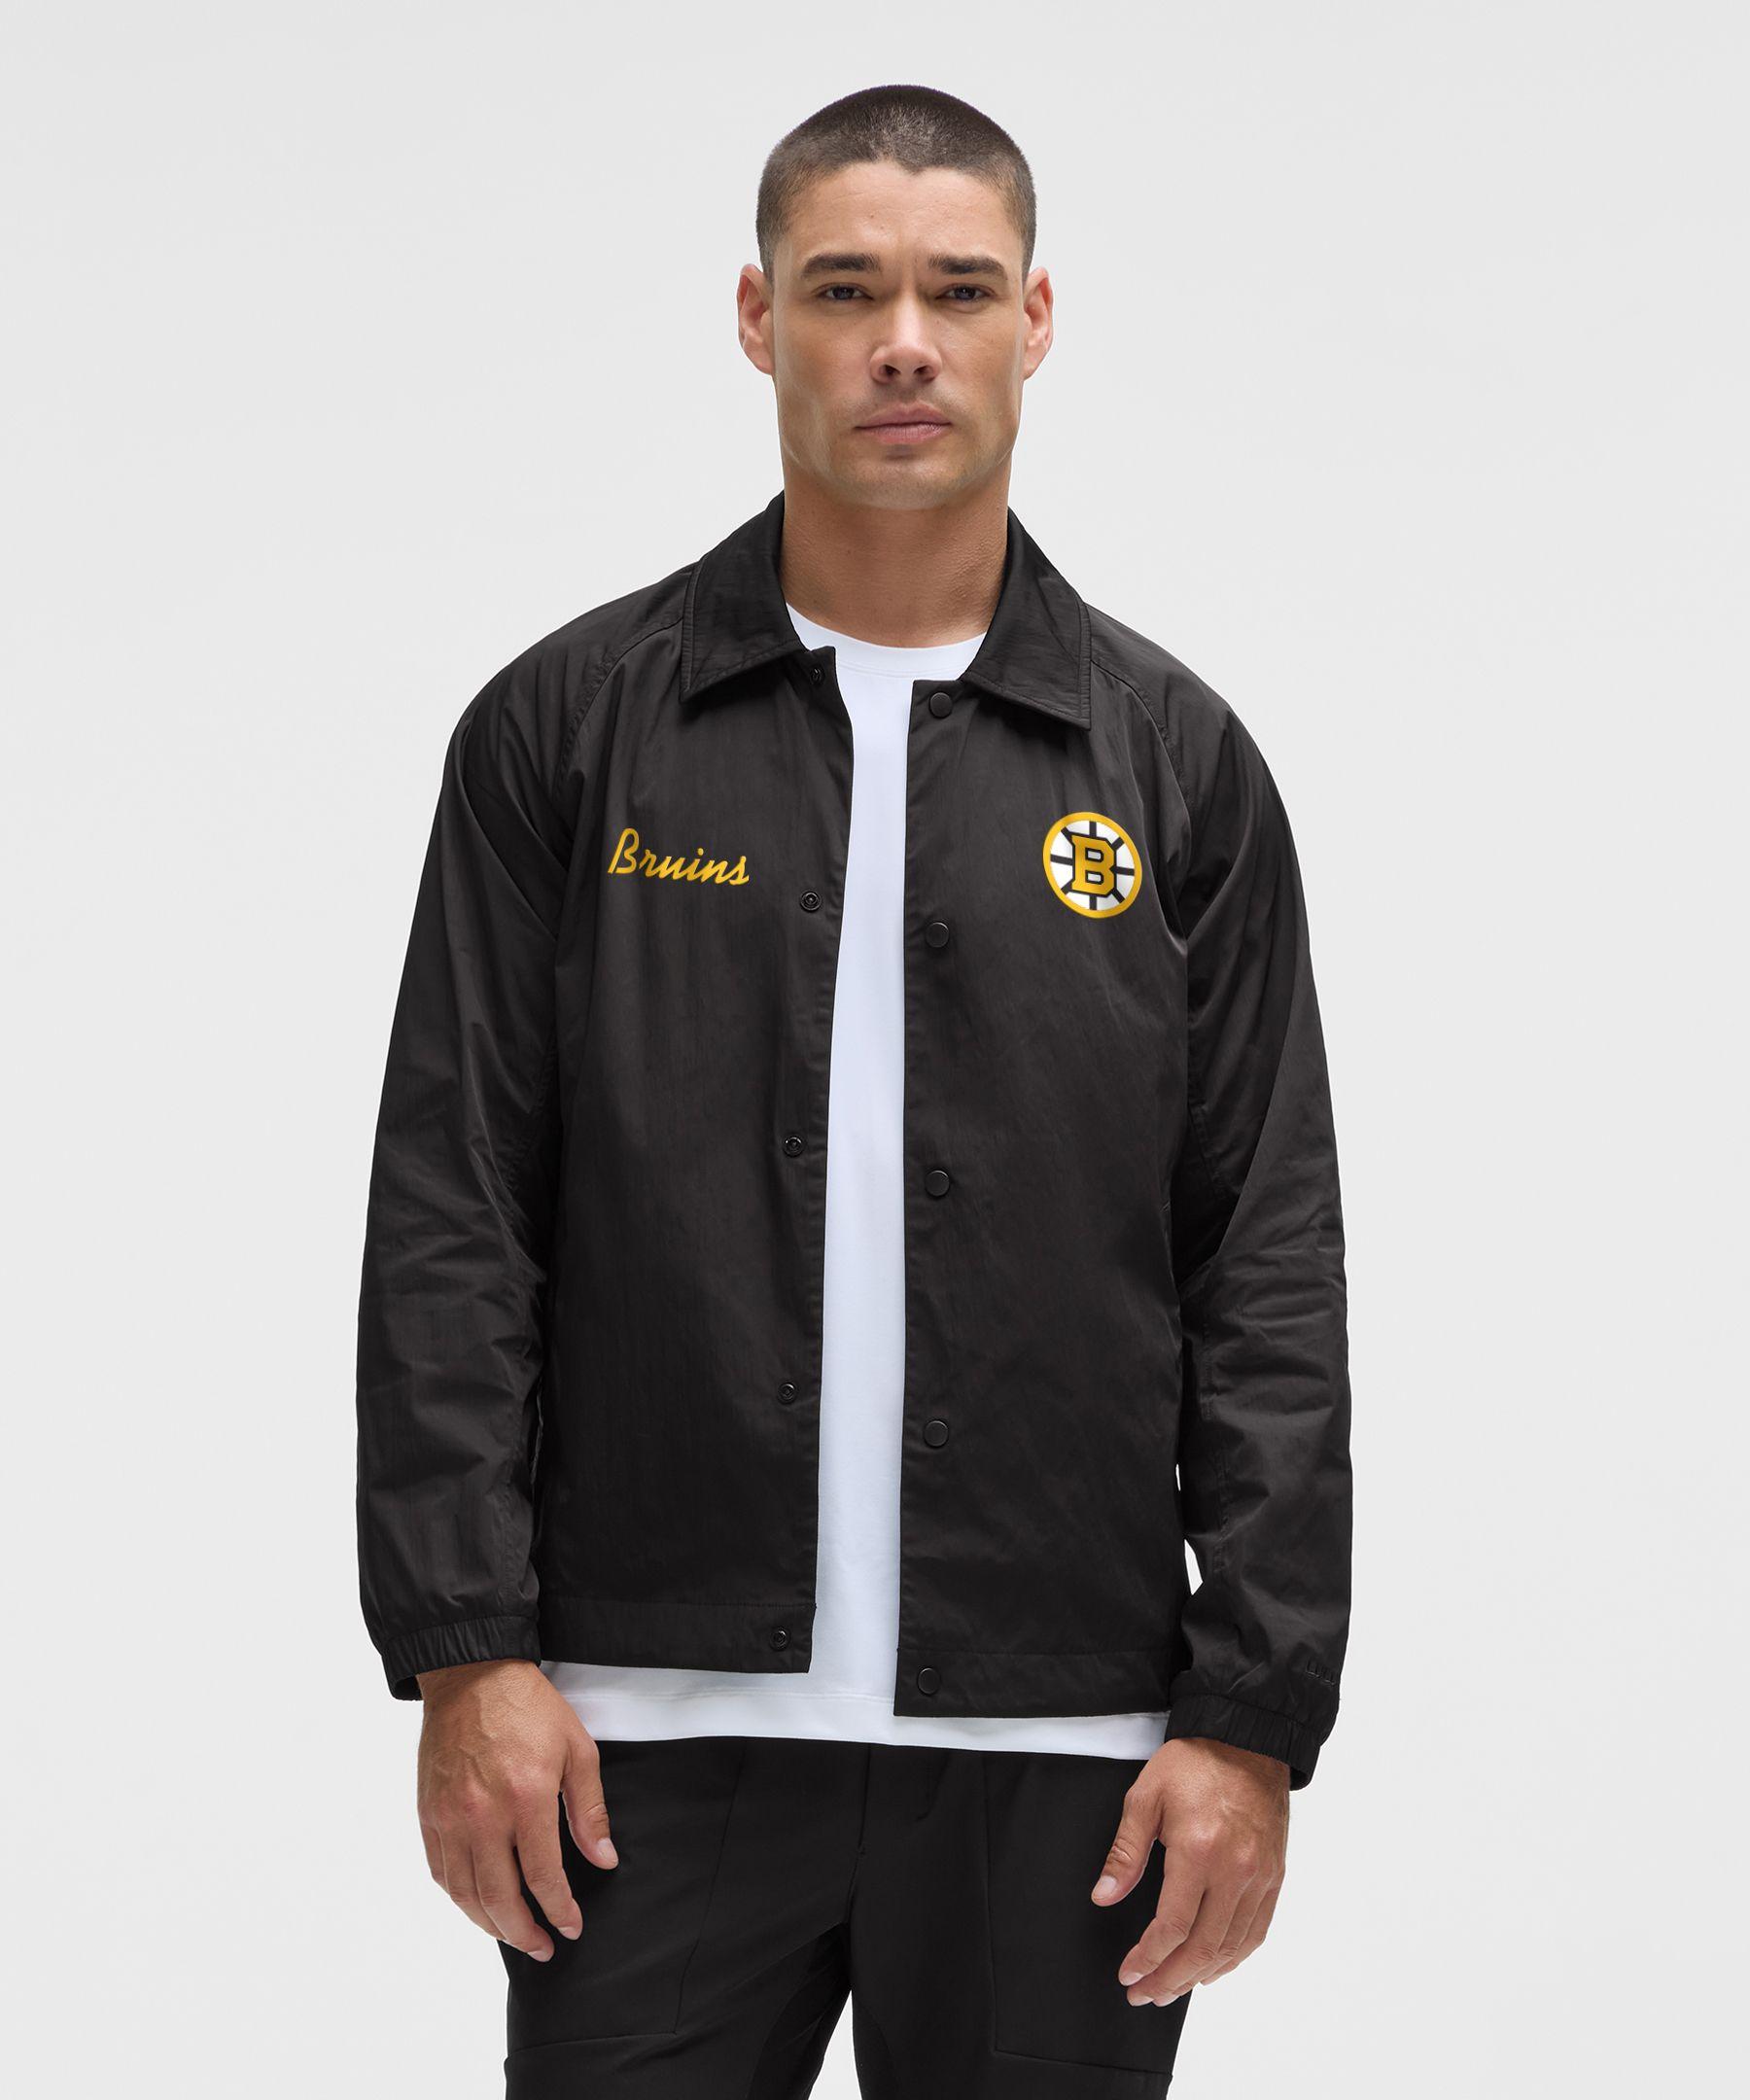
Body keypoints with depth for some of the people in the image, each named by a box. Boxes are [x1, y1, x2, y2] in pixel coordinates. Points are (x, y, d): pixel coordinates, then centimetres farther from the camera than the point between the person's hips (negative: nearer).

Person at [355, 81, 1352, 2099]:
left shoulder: (1173, 759, 6)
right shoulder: (567, 725, 4)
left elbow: (1270, 1269, 3)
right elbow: (451, 1220, 2)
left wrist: (1256, 1718, -3)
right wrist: (465, 1649, -6)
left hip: (1056, 1748, 1)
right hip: (656, 1727, 0)